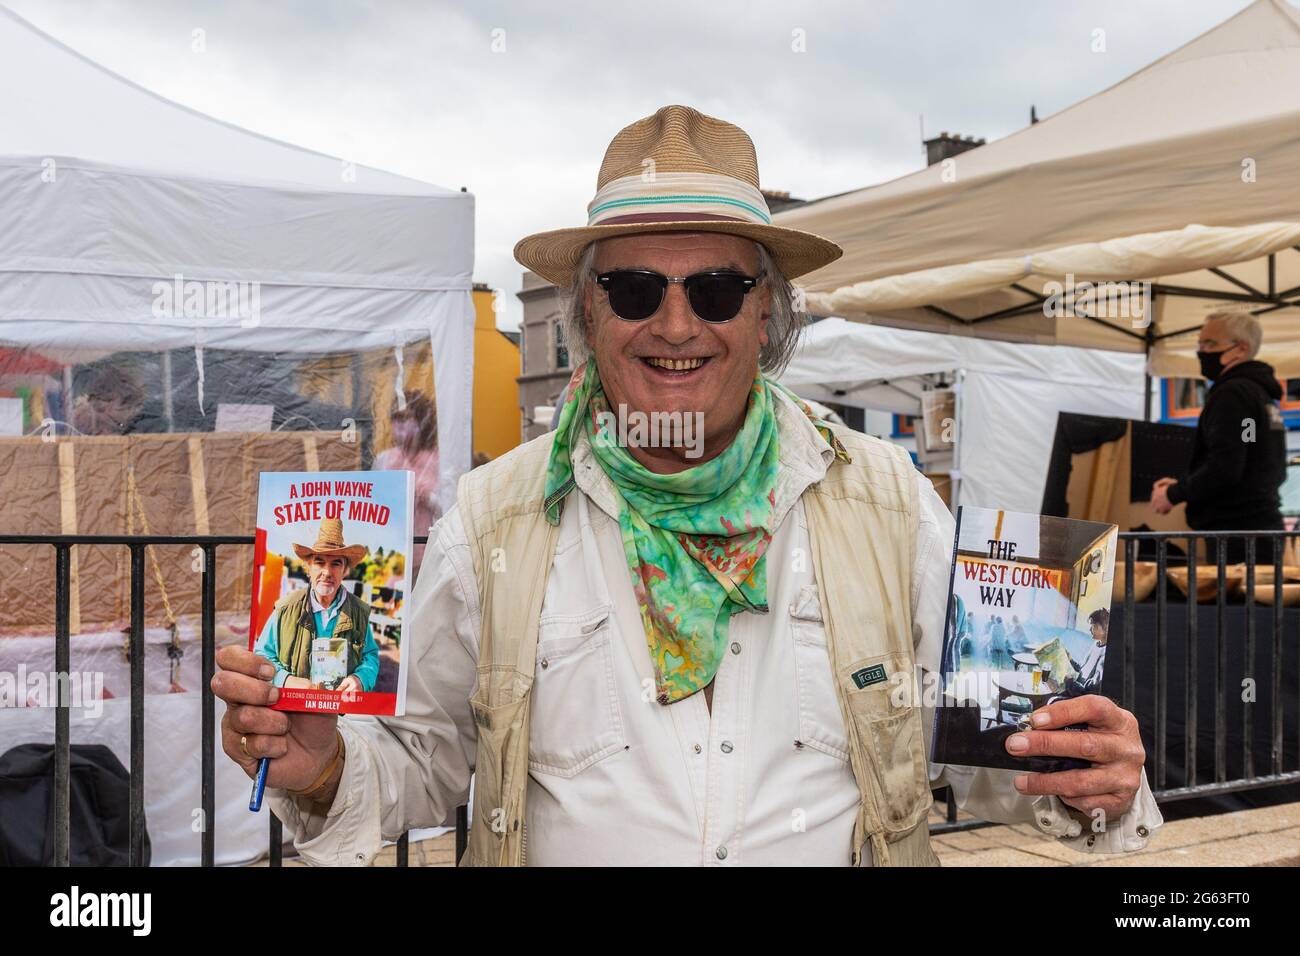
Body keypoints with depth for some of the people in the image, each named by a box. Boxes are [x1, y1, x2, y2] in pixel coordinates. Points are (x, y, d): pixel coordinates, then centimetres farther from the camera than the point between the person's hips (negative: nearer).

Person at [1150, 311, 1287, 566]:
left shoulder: (1232, 394, -12)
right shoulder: (1263, 394, 19)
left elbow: (1224, 469, -22)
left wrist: (1173, 494, -5)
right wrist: (1182, 484, 16)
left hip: (1237, 536, -10)